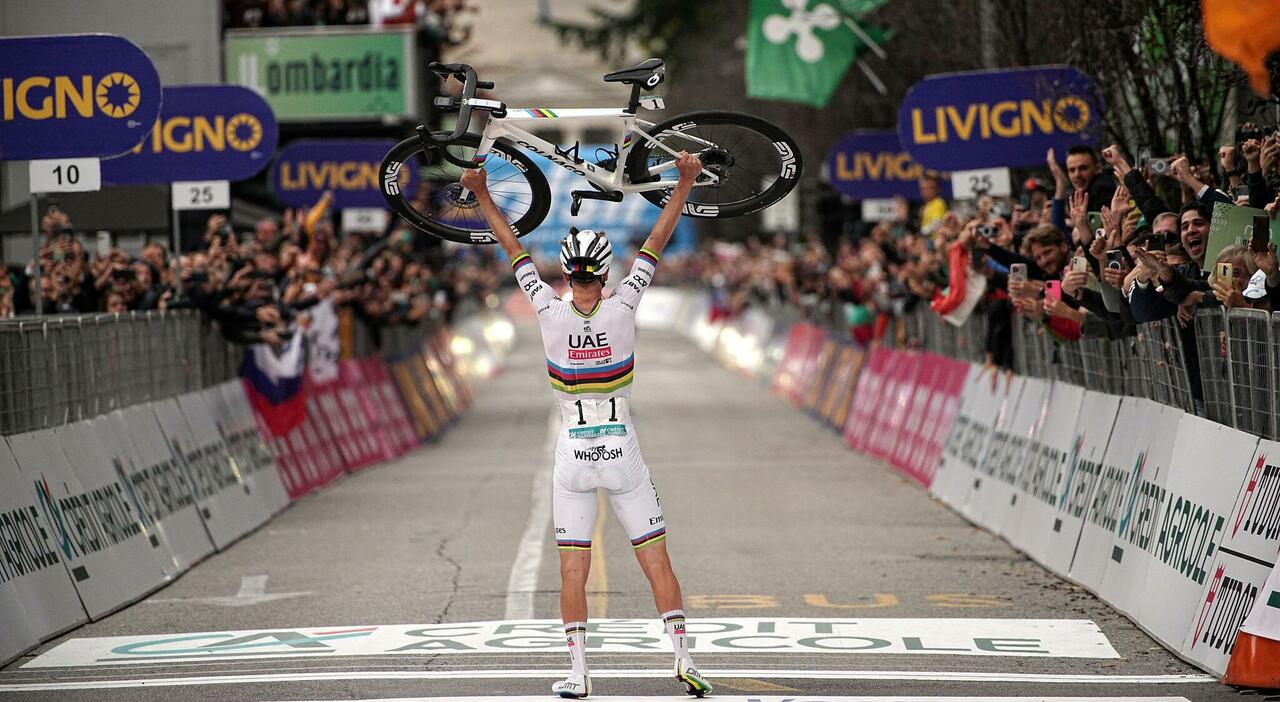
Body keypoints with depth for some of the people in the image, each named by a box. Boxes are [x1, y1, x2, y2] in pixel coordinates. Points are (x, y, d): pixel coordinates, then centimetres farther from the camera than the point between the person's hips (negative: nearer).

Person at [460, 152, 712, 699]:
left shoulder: (551, 313, -8)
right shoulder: (622, 308, -9)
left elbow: (513, 248, 1)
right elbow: (657, 242, -3)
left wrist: (482, 195, 9)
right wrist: (685, 183, 3)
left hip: (573, 456, 0)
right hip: (622, 454, 0)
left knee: (572, 571, 3)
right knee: (656, 561, 5)